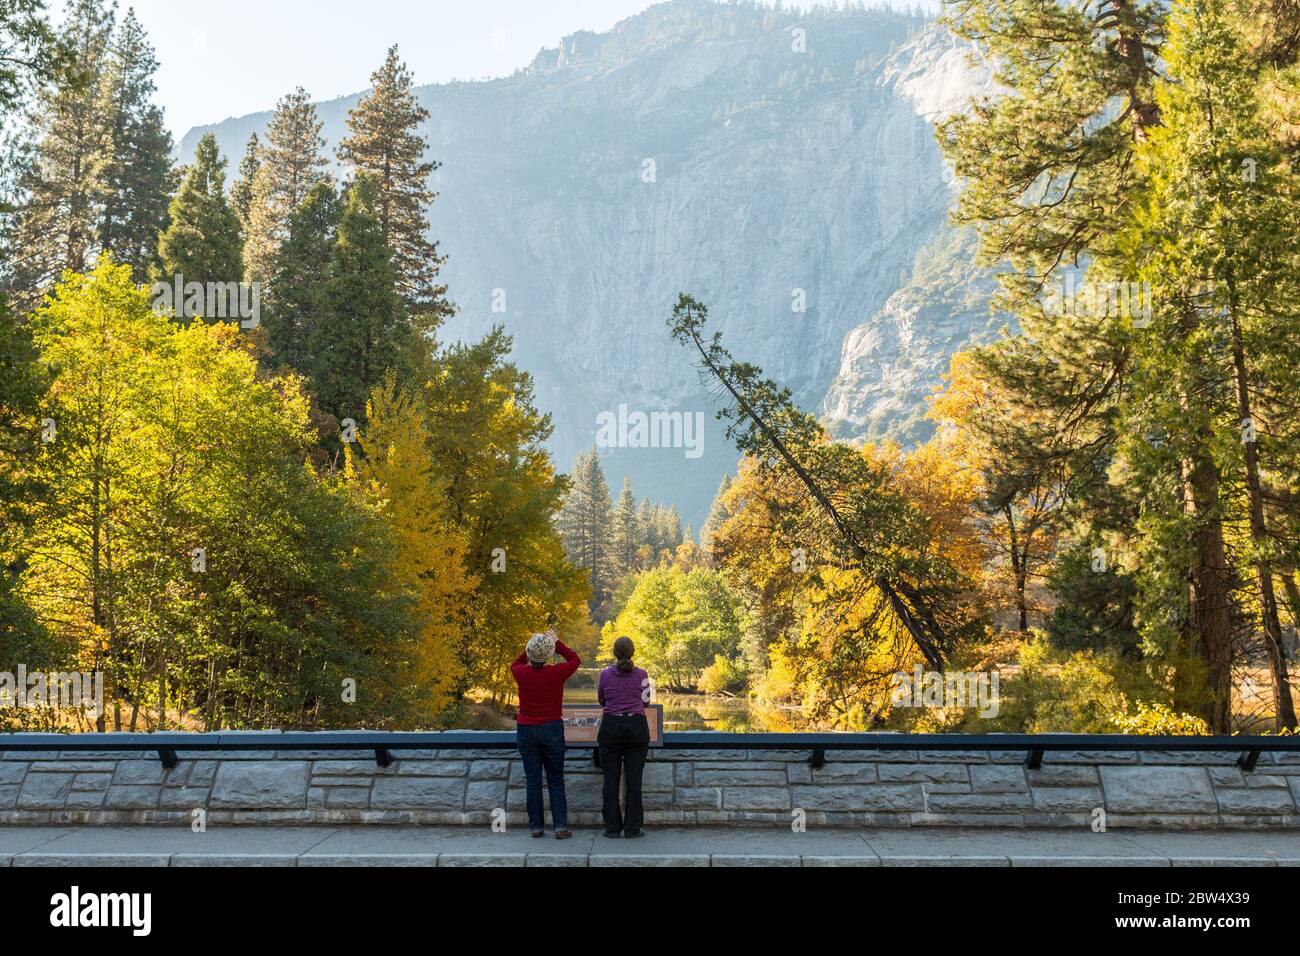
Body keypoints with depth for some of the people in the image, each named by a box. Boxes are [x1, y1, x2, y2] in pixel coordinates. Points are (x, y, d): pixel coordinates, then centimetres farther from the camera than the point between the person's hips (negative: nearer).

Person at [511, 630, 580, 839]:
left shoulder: (522, 673, -9)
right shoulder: (556, 673, -12)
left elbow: (515, 665, 18)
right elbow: (574, 659, 9)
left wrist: (529, 651, 17)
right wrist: (557, 642, 13)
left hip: (525, 730, 1)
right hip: (552, 730, -1)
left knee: (532, 780, 8)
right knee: (556, 780, 7)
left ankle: (536, 826, 10)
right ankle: (560, 826, 0)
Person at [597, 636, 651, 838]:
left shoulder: (605, 674, -2)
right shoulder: (641, 675, -2)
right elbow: (645, 701, 10)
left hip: (611, 726, 0)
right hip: (636, 727, 0)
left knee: (611, 778, 5)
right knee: (634, 779, 4)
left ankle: (612, 827, 7)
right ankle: (632, 828, 5)